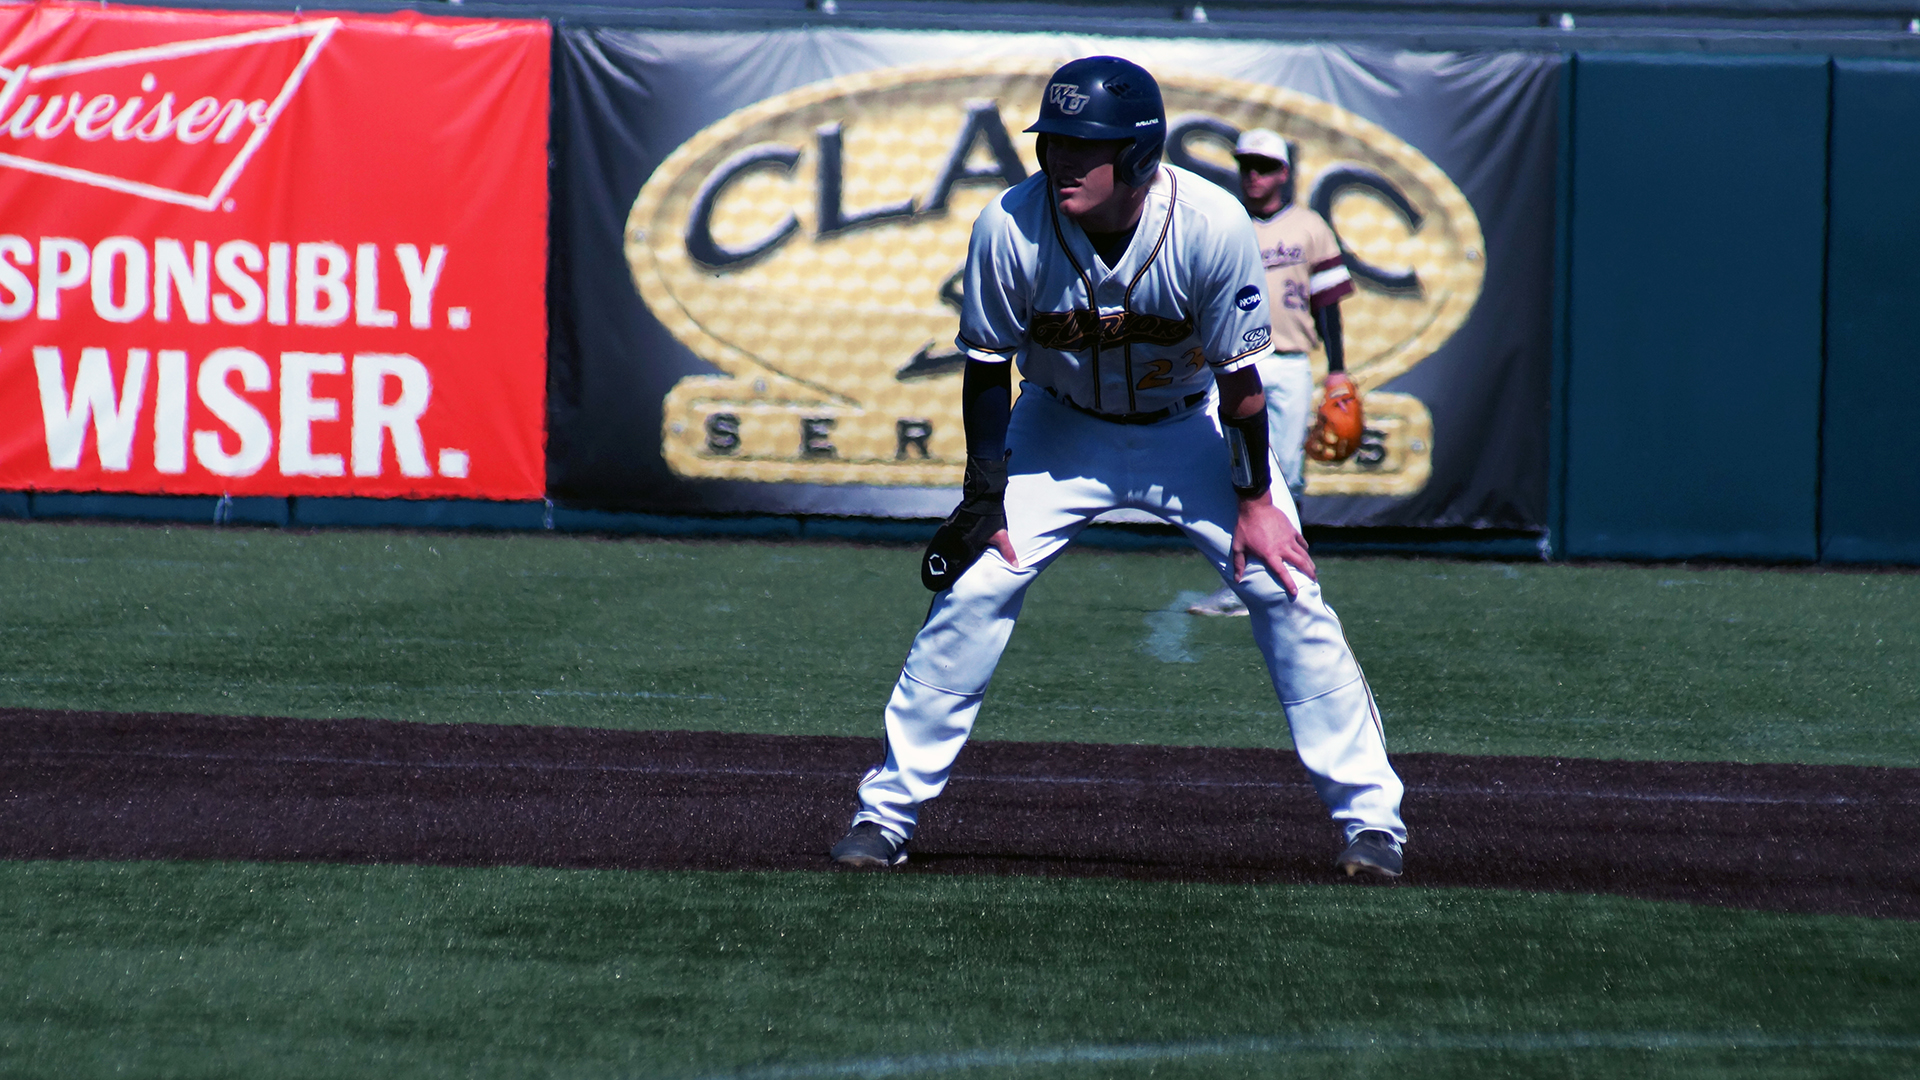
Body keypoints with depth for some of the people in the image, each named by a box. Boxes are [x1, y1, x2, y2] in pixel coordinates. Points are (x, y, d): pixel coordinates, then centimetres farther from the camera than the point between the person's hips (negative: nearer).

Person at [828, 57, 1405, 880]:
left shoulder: (1212, 226, -30)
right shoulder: (1009, 228, -27)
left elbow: (1237, 371, -18)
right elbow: (987, 365, -13)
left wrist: (1254, 499, -14)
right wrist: (985, 493, -15)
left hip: (1192, 428, -1)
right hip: (1062, 427, 1)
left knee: (1286, 591, -9)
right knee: (973, 590, -10)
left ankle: (1369, 815, 3)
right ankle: (887, 811, 2)